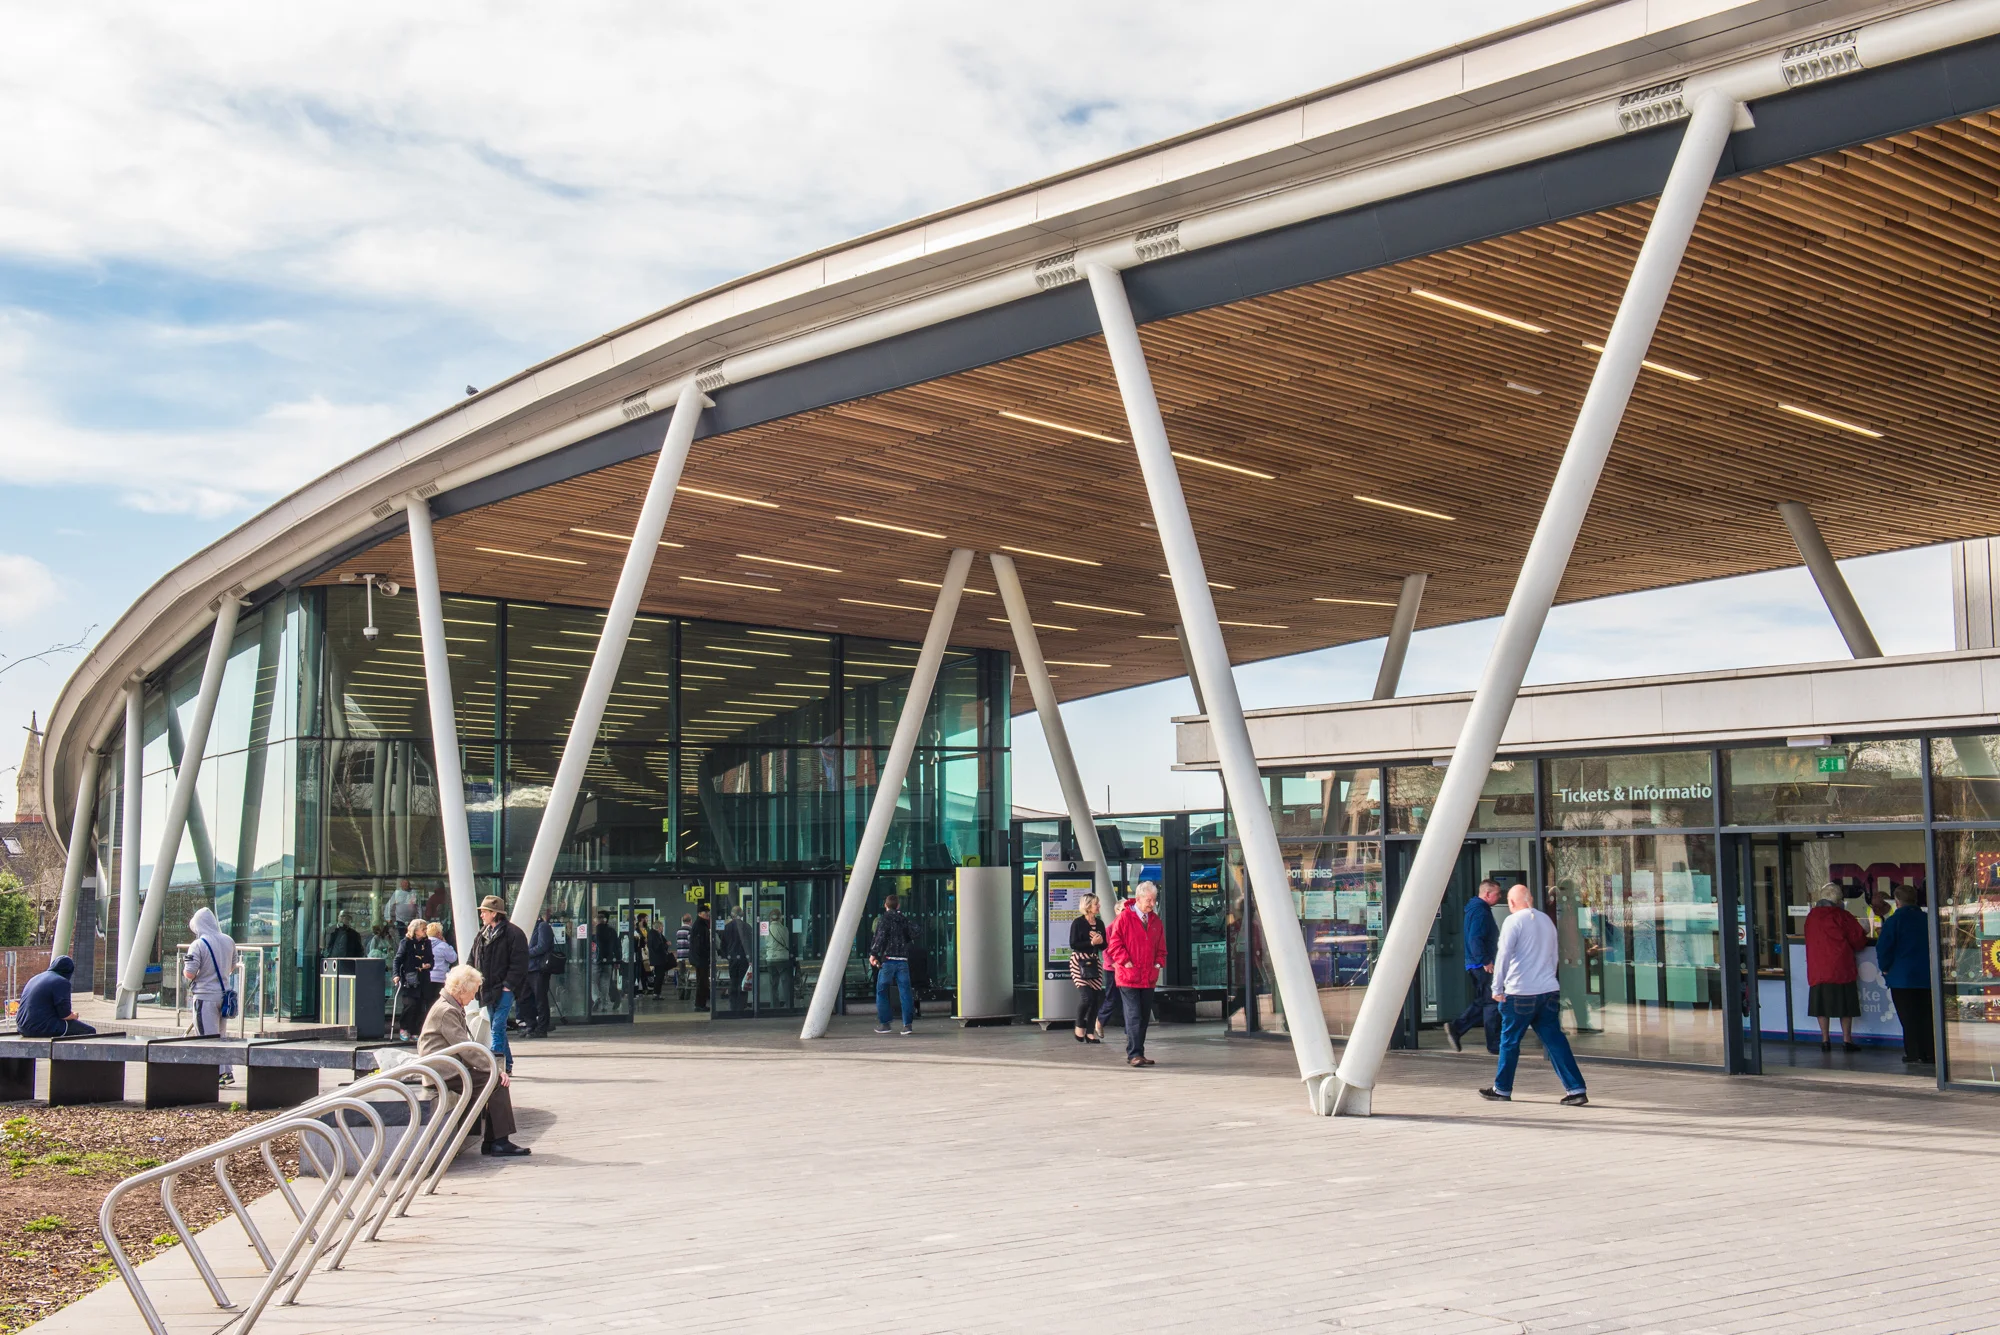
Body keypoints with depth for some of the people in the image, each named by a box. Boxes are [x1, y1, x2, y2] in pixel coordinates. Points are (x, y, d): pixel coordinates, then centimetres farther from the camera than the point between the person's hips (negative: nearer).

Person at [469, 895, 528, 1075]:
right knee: (498, 1027, 11)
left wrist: (508, 985, -17)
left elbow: (519, 963, -13)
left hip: (504, 989, -8)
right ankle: (506, 1065, 17)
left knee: (498, 1027, -15)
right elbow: (474, 961, 19)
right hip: (488, 989, 8)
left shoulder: (513, 934, -9)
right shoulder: (482, 935, 15)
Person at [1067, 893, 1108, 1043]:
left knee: (1095, 998, 1)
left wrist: (1100, 941, -7)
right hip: (1079, 961, -6)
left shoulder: (1099, 923, 12)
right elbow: (1073, 944, -10)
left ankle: (1089, 1033, 8)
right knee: (1086, 995, -17)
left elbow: (1104, 946, 15)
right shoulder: (1078, 922, -4)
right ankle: (1079, 1026, 5)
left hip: (1095, 962, 6)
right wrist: (1091, 942, -16)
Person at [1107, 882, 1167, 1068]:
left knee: (1144, 1017, 9)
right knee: (1134, 1015, -11)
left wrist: (1159, 962, 7)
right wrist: (1126, 962, -13)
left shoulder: (1156, 921, 12)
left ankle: (1139, 1054, 16)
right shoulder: (1124, 917, -6)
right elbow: (1114, 943, -7)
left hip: (1149, 977, 6)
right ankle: (1134, 1054, -11)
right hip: (1128, 976, -6)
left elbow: (1161, 946, 21)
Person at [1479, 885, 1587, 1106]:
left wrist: (1497, 988, -5)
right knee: (1555, 1040, 3)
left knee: (1509, 1041, 7)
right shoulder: (1547, 920, 14)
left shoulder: (1514, 921, -7)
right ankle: (1576, 1089, -6)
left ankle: (1502, 1089, 16)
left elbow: (1503, 955, -10)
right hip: (1549, 990, 6)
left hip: (1521, 992, -6)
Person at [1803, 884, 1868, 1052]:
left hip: (1817, 970, 4)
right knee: (1845, 1006, 4)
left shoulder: (1811, 917, 5)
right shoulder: (1841, 916, -8)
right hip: (1841, 969, -4)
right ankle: (1846, 1040, 4)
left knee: (1822, 1006, 9)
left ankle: (1825, 1040, 9)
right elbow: (1858, 939, -3)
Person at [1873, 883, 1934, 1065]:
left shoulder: (1894, 920, -9)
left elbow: (1883, 947, -13)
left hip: (1902, 977, -4)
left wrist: (1885, 968, 1)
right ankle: (1930, 1054, 10)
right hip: (1927, 975, 4)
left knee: (1909, 1017, 1)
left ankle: (1915, 1054, 2)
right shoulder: (1927, 919, 5)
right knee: (1927, 1016, 9)